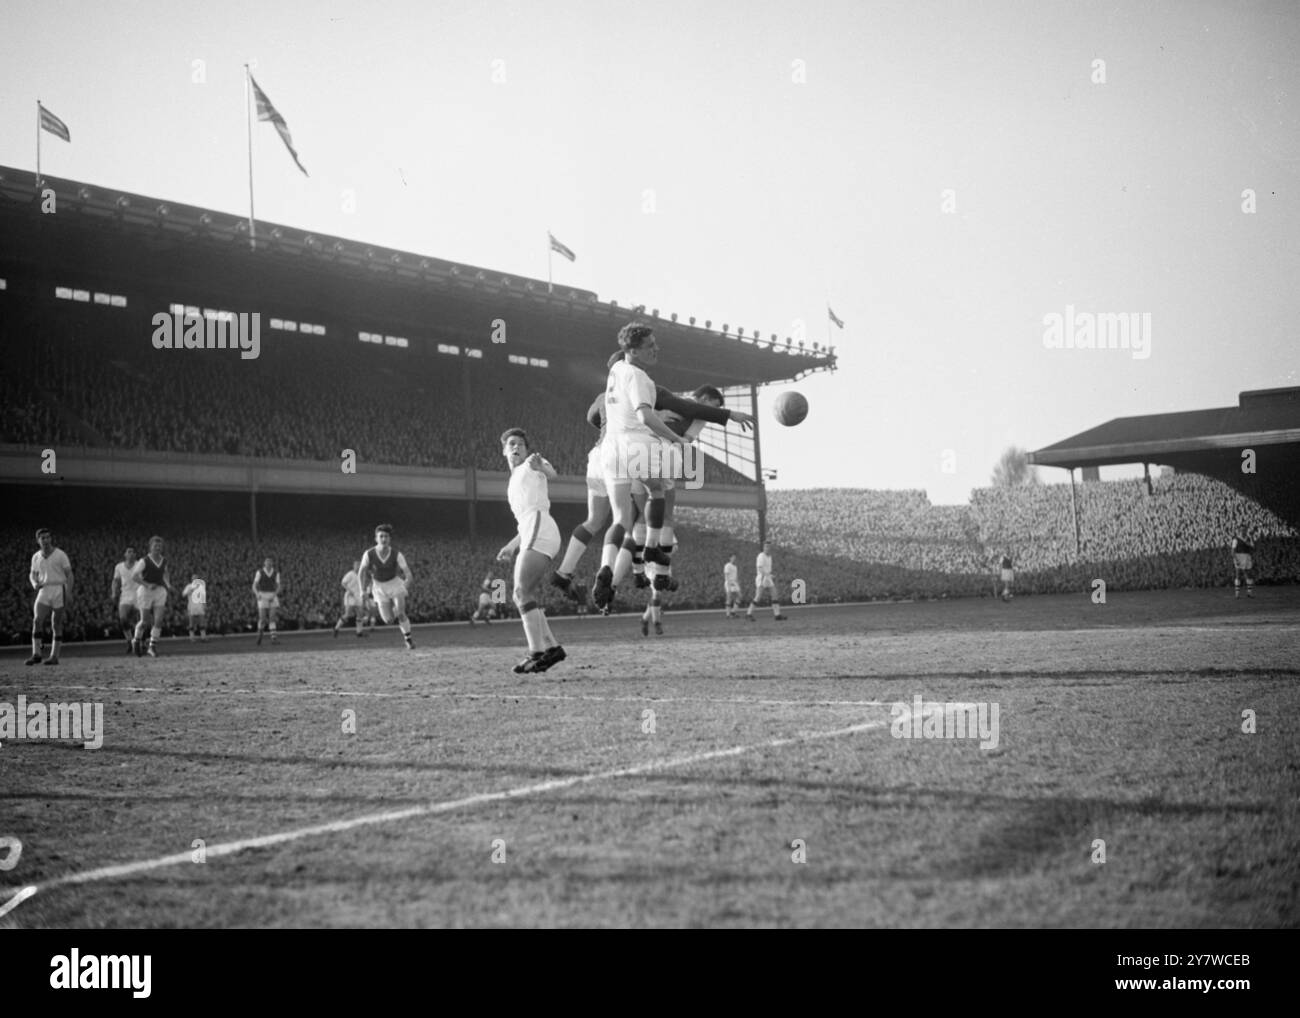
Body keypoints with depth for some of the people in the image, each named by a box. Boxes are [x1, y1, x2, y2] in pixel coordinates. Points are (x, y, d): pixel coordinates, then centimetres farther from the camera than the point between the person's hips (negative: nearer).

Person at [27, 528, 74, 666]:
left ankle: (54, 656, 4)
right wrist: (35, 584, -1)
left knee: (56, 625, -1)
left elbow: (69, 574, -3)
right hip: (44, 591, 3)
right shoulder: (36, 557, 9)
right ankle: (36, 654, -16)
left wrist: (69, 593, -12)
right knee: (37, 620, -14)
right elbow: (33, 574, 22)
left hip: (59, 590, -3)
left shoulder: (60, 554, -3)